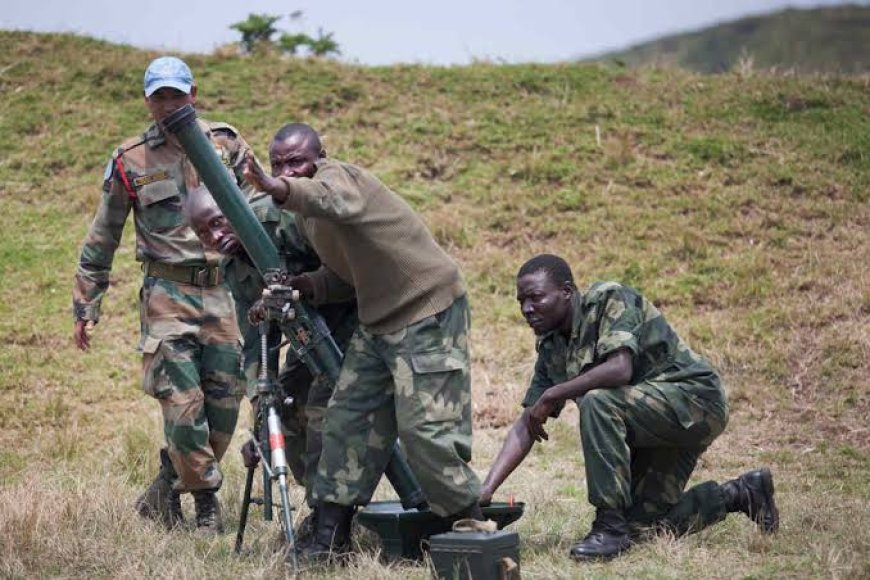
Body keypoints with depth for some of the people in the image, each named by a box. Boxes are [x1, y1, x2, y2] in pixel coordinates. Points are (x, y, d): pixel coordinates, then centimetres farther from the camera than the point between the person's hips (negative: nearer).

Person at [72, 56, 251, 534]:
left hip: (225, 288, 3)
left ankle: (165, 492, 21)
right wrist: (85, 306, 8)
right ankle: (207, 502, 6)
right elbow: (101, 239, 8)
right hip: (168, 294, -3)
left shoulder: (226, 143, 5)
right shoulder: (129, 161, 1)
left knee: (224, 402, 3)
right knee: (182, 402, -11)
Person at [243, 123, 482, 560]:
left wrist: (280, 190, -63)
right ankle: (331, 536, 9)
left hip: (428, 314, -9)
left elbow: (333, 200, -45)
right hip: (378, 319, 9)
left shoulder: (335, 175, -18)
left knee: (425, 427, -12)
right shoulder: (303, 216, 9)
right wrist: (307, 285, -7)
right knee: (348, 419, 5)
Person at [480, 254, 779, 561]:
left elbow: (619, 369, -32)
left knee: (597, 403, -31)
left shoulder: (608, 299, -17)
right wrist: (487, 489, -7)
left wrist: (551, 396, -24)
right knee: (643, 522, 5)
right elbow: (526, 425, 5)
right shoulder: (551, 348, 6)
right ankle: (741, 494, 25)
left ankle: (610, 526, -24)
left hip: (695, 397, -10)